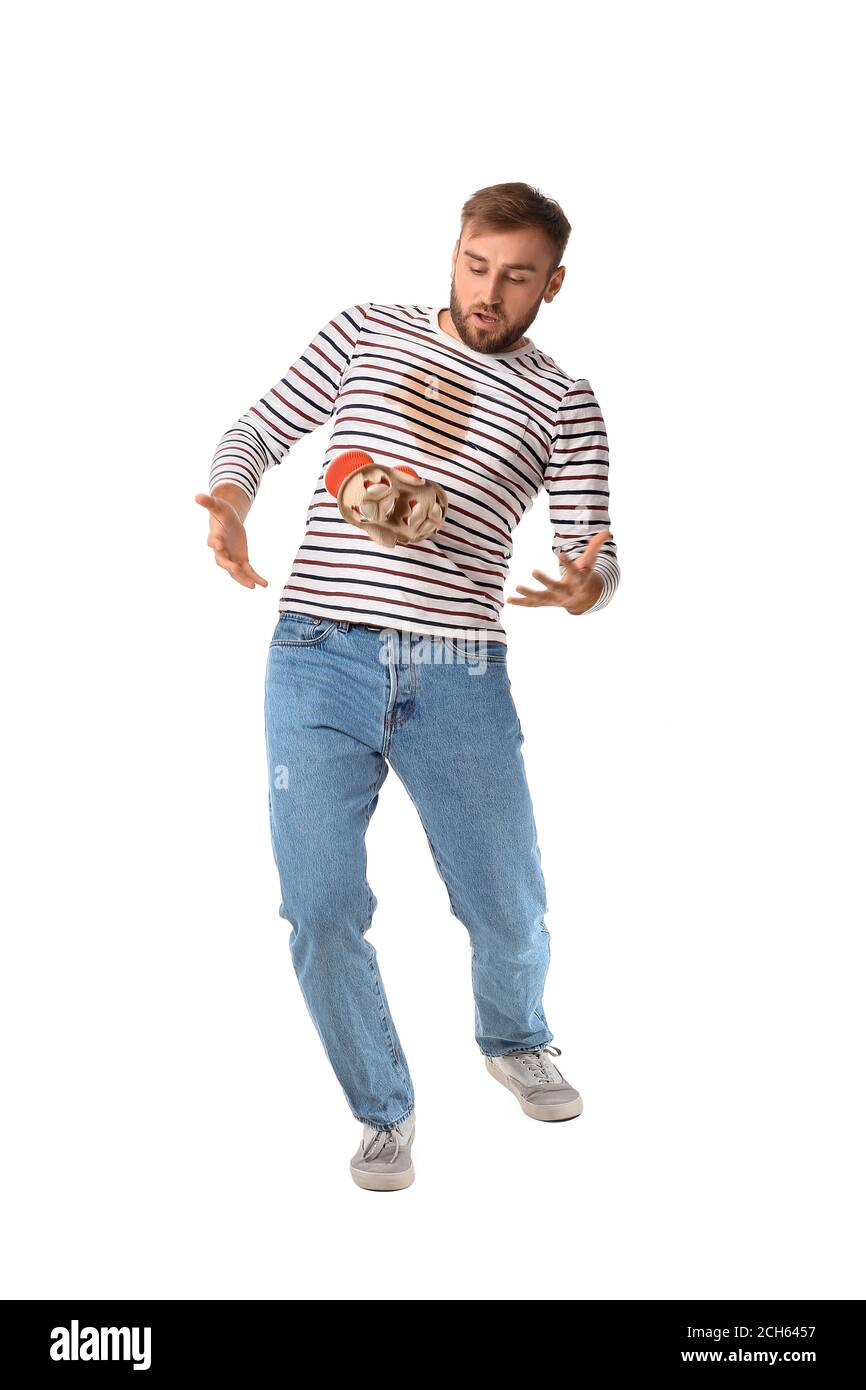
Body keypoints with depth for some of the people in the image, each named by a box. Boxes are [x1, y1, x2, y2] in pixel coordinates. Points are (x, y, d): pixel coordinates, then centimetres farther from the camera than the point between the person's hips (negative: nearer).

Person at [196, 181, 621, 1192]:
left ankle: (514, 1042, 42)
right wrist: (230, 497, -10)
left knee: (509, 913, 6)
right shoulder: (366, 331, 10)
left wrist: (585, 587, -22)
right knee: (322, 916, -3)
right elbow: (259, 430, 13)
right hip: (318, 657, 0)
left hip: (459, 679, 0)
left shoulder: (564, 405, 8)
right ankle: (383, 1109, 23)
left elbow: (595, 553, 3)